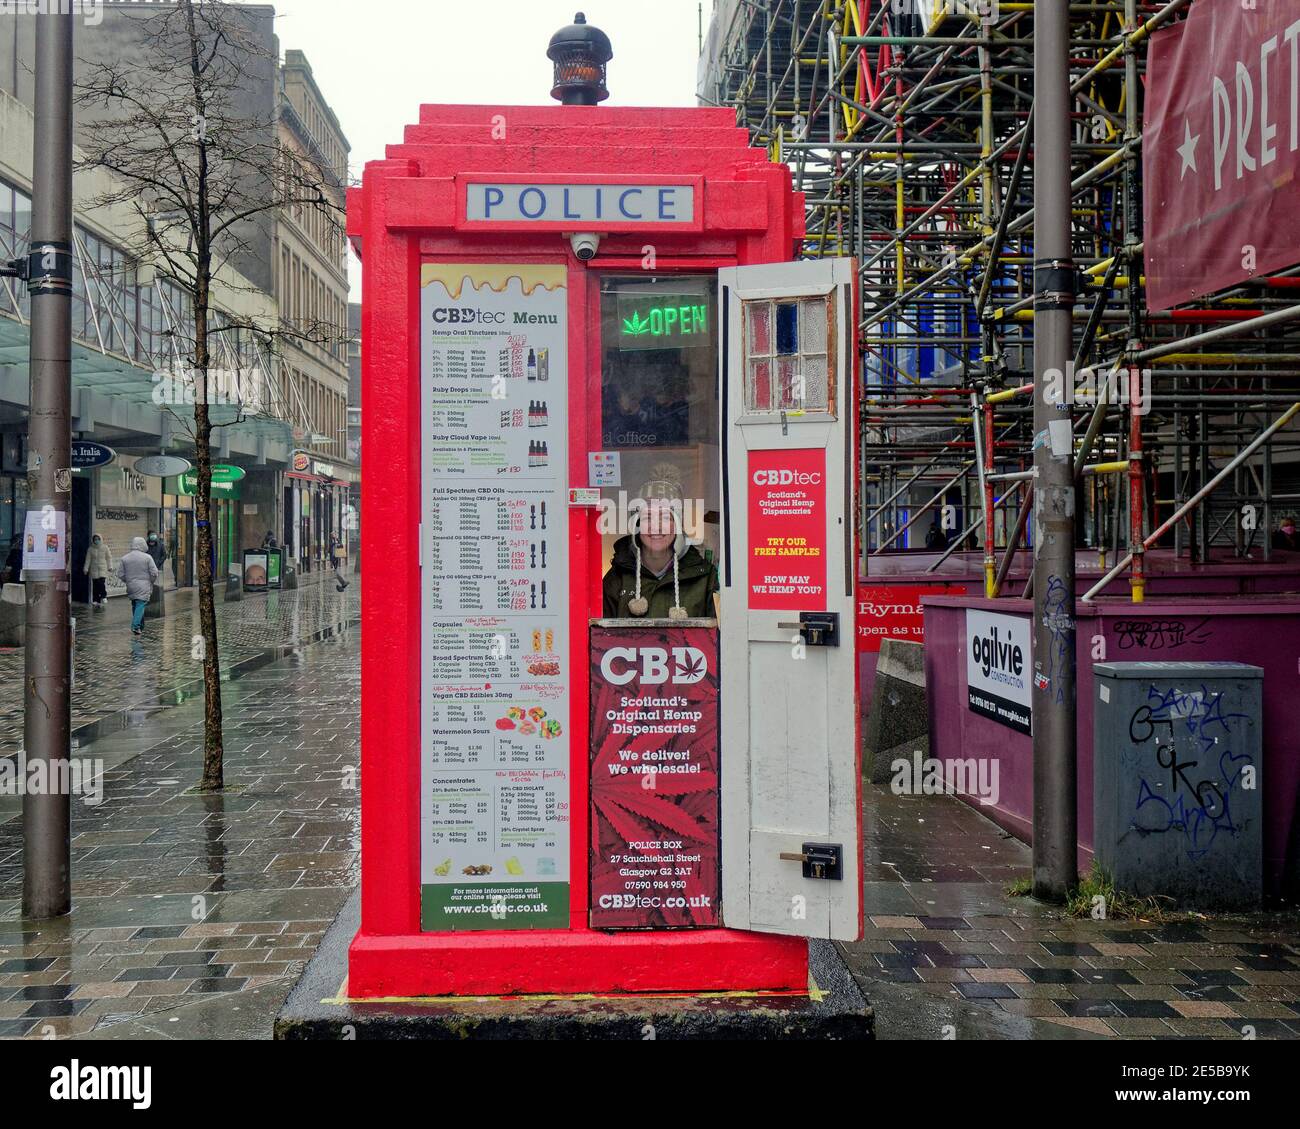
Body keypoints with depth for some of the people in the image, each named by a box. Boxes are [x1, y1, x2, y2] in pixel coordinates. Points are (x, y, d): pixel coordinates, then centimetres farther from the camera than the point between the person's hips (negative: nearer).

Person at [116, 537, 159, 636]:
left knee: (135, 606, 15)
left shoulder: (124, 558, 4)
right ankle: (136, 626, -19)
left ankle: (140, 627, 21)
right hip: (144, 587, -4)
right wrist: (151, 582, 12)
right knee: (140, 606, -6)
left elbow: (120, 575, 4)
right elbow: (154, 573, -6)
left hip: (131, 587, 4)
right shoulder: (147, 557, -6)